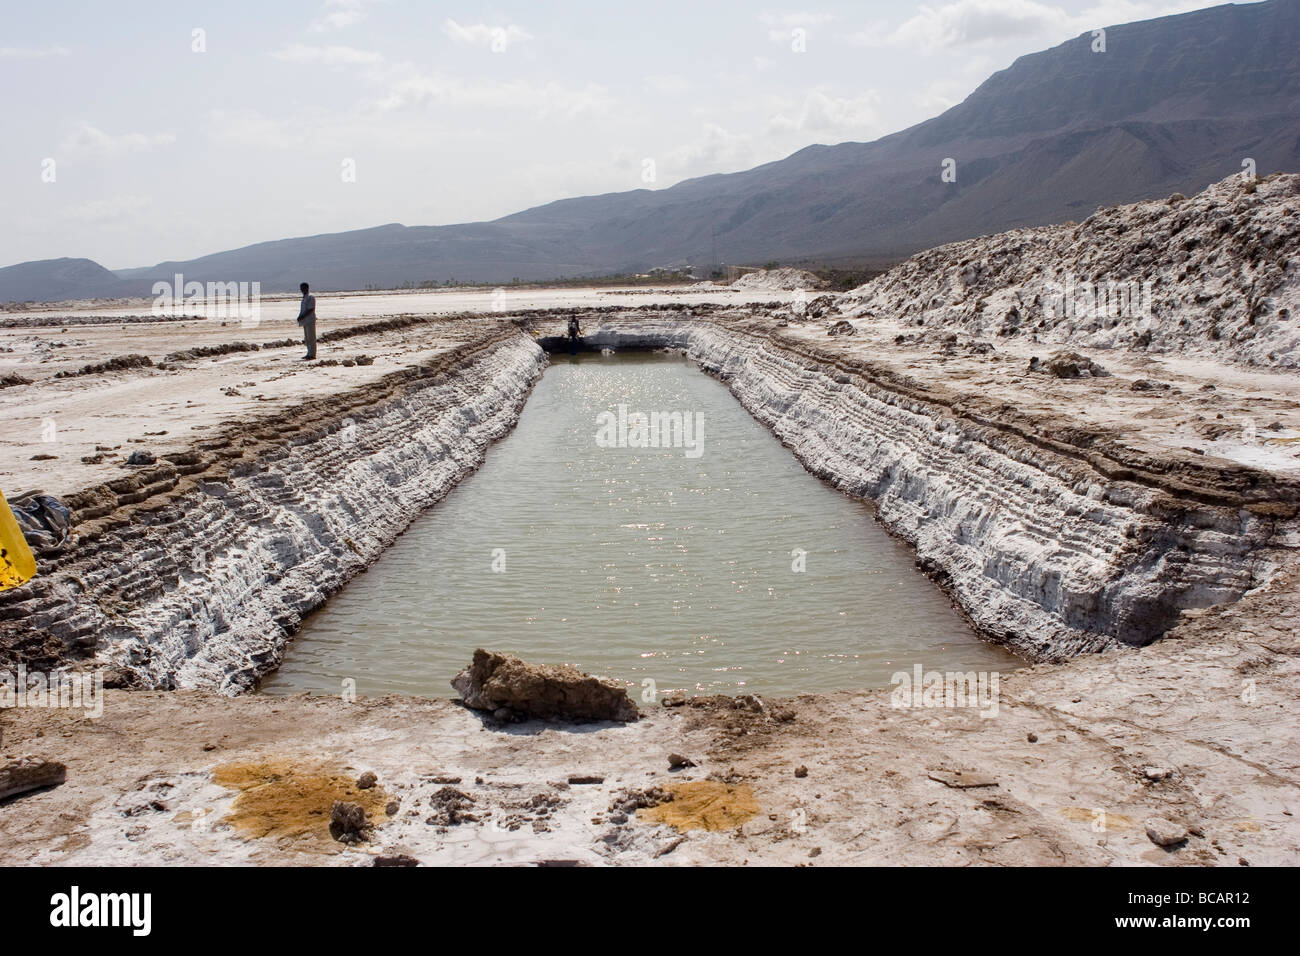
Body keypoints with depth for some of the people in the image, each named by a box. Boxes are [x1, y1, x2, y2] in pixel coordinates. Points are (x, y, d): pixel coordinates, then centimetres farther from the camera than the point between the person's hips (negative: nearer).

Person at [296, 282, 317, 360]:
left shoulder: (311, 297, -10)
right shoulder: (304, 297, 18)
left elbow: (311, 309, -17)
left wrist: (302, 316, -20)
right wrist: (300, 317, 6)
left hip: (310, 320, -9)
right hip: (305, 321, 9)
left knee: (311, 338, -7)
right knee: (307, 338, 11)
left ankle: (312, 354, -6)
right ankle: (309, 353, 15)